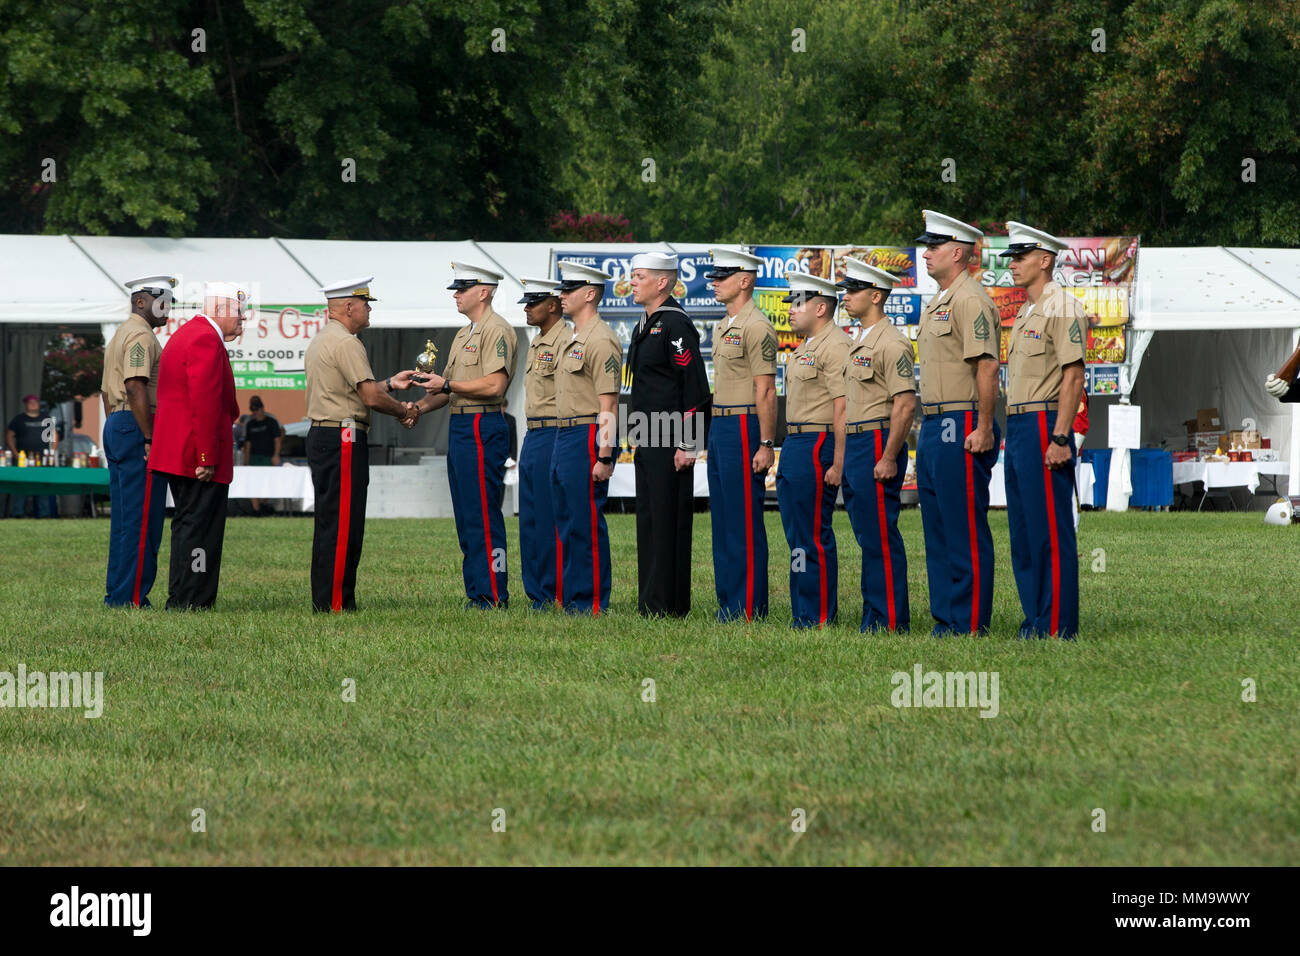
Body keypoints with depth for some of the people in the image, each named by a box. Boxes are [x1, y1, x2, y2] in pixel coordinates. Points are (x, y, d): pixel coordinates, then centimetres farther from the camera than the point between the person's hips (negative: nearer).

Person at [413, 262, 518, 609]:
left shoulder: (496, 331, -11)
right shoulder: (464, 334, 20)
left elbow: (494, 385, -20)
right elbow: (450, 387, 22)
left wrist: (447, 385, -17)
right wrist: (419, 406, 6)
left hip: (481, 430, -10)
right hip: (459, 429, 10)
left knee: (483, 516, -10)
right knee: (466, 518, 10)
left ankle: (493, 596, -9)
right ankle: (477, 593, 13)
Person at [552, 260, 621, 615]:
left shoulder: (600, 340, -14)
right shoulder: (573, 339, 17)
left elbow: (608, 403, -18)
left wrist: (605, 456, -21)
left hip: (587, 439, -10)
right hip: (565, 438, 10)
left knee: (587, 522, -7)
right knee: (568, 522, 12)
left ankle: (592, 602, -3)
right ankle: (573, 598, 17)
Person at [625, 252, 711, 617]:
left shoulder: (676, 324, -13)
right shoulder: (645, 325, 17)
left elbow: (696, 388, -17)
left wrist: (688, 444, -19)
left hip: (670, 444, -10)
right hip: (647, 441, 10)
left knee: (669, 522, -6)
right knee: (649, 519, 11)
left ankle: (669, 605, -4)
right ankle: (650, 604, 15)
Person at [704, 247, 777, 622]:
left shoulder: (756, 327, -13)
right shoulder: (723, 327, 16)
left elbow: (766, 392, -16)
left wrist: (766, 444, -19)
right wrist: (715, 434, 18)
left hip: (743, 429, -10)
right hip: (719, 428, 10)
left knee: (745, 523, -6)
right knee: (723, 521, 11)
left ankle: (750, 608, -4)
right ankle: (729, 602, 16)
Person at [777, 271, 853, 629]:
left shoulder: (836, 347, -14)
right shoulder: (804, 349, 18)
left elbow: (843, 409, -19)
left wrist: (838, 464, -22)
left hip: (818, 449, -11)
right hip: (794, 447, 11)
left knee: (813, 538, -8)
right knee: (797, 535, 12)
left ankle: (818, 618, -5)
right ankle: (804, 614, 17)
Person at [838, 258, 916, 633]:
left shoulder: (891, 342, -13)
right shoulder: (861, 342, 18)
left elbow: (905, 405, -19)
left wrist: (888, 459, -22)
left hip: (878, 446, -10)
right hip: (855, 447, 10)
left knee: (880, 539, -9)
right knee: (868, 538, 11)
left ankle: (891, 622, -7)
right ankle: (874, 618, 15)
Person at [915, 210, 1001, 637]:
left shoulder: (970, 301, -13)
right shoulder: (936, 304, 19)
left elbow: (987, 366, -19)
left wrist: (984, 429, -22)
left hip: (962, 429, -10)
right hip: (933, 427, 11)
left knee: (966, 531, -7)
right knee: (937, 531, 11)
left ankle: (970, 623, -6)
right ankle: (945, 618, 15)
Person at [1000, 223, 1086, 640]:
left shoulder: (1062, 308, -10)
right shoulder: (1026, 313, 20)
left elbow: (1073, 377, -16)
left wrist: (1059, 439, -21)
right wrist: (1014, 432, 19)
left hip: (1043, 428, -10)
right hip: (1017, 429, 10)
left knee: (1050, 532, -9)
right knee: (1023, 534, 10)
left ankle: (1057, 627, -8)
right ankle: (1035, 621, 14)